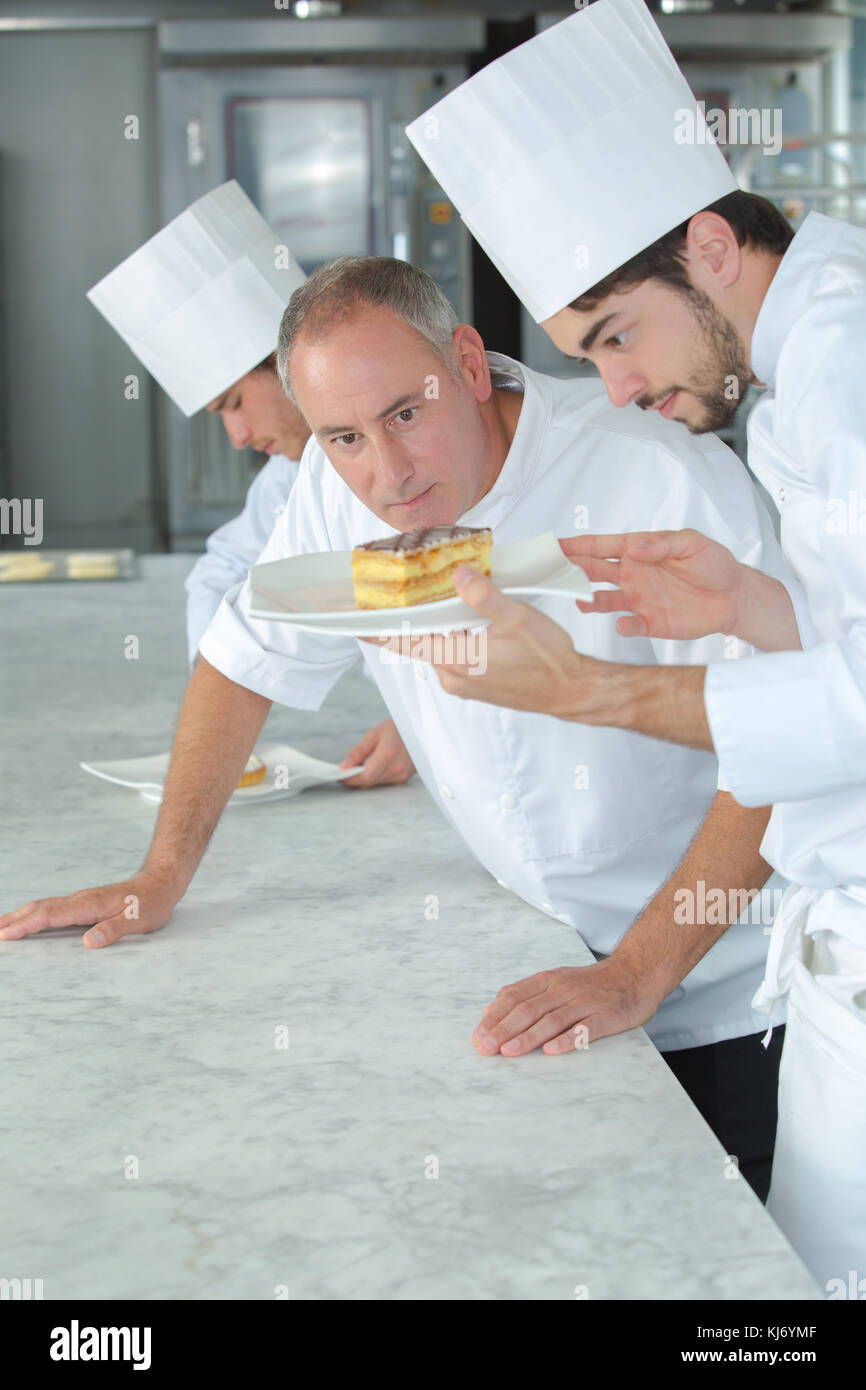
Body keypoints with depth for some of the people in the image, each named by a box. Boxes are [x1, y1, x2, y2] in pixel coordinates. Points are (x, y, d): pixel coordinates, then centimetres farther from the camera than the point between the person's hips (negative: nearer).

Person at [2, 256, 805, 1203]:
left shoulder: (665, 480, -25)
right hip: (556, 961, 4)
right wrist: (161, 877, 4)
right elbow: (246, 662, 7)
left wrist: (636, 976, -32)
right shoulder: (340, 484, -7)